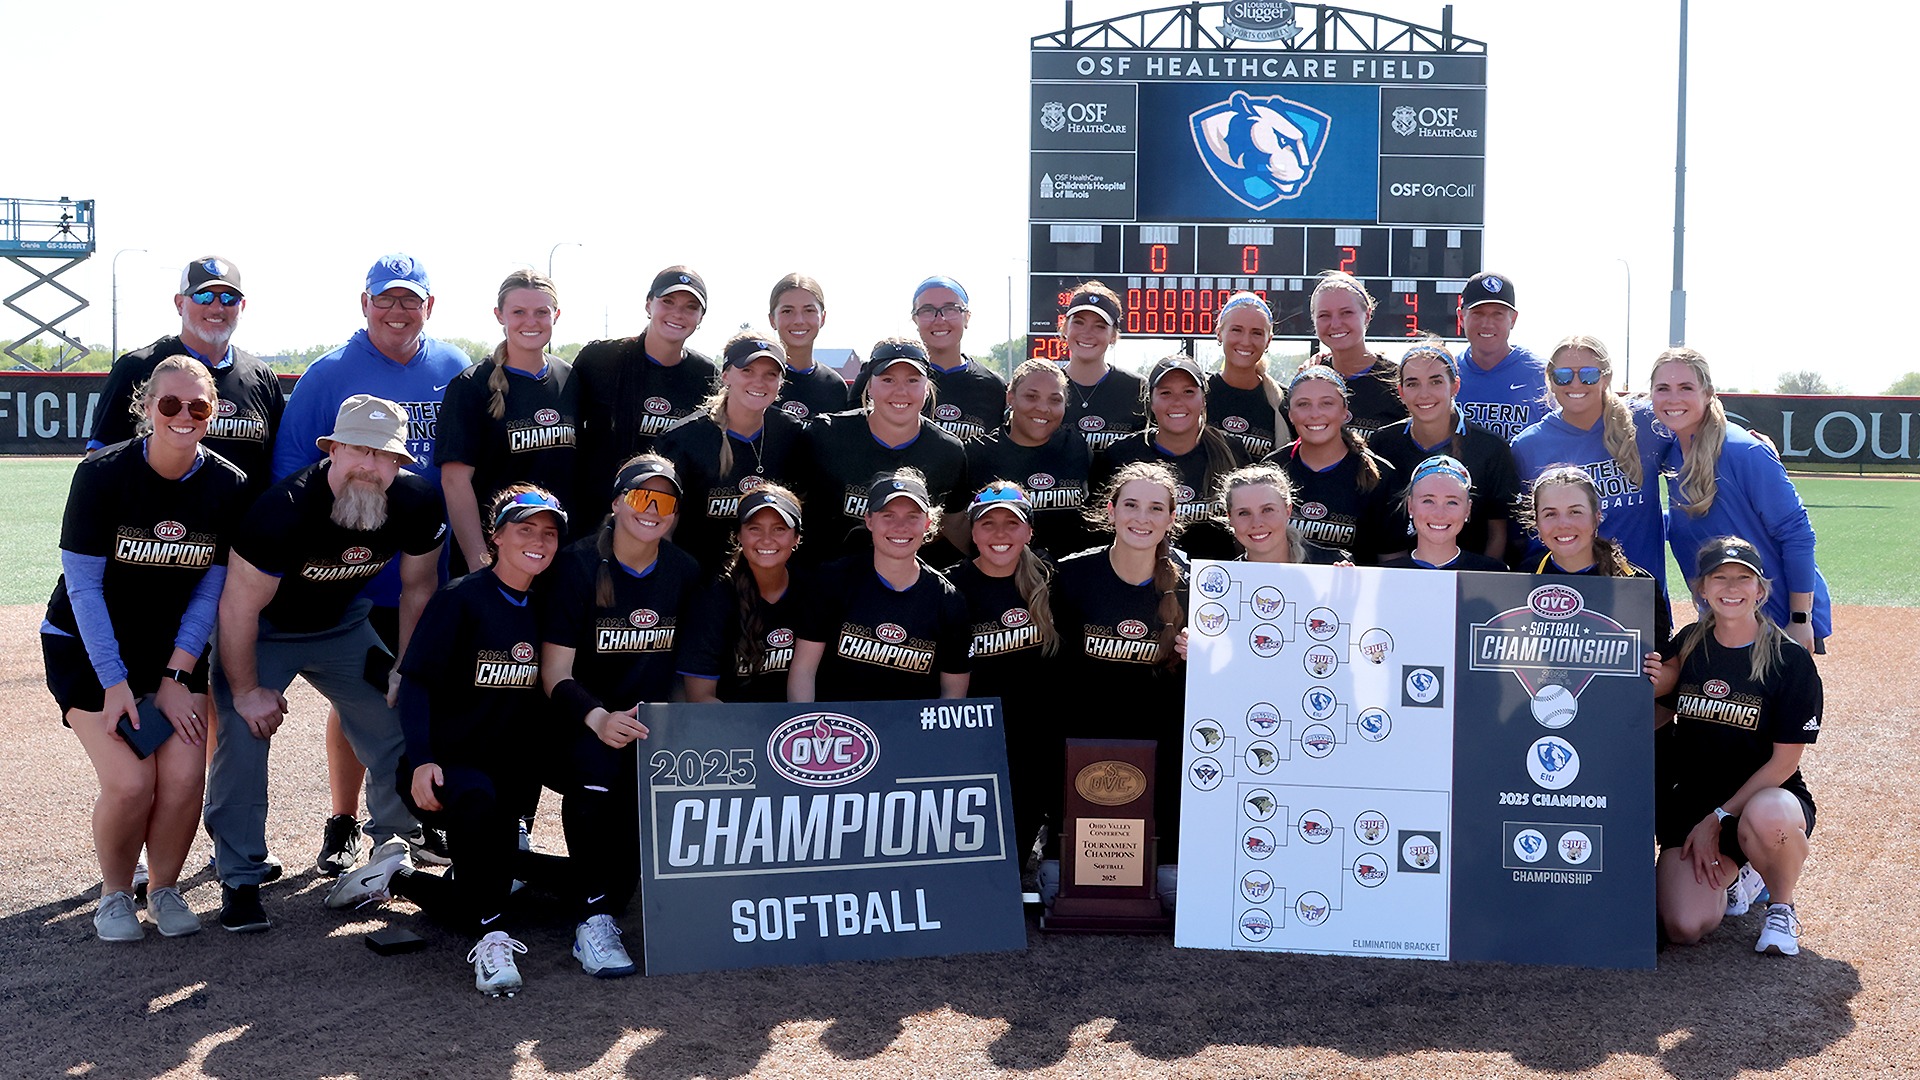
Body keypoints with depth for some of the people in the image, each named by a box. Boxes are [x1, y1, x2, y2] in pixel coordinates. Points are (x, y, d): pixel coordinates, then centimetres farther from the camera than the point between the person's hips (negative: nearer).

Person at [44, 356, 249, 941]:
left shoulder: (227, 487, -9)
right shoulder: (103, 474, -16)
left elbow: (209, 592, -3)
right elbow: (84, 587, -13)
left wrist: (175, 678, -9)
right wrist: (114, 683, -17)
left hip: (176, 647, 3)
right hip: (87, 646, -2)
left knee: (184, 776, -15)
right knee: (130, 781, -18)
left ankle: (164, 888, 12)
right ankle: (114, 893, 9)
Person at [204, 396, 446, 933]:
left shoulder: (417, 504, -22)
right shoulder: (285, 508, -36)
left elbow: (418, 588, -3)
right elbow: (240, 608, -25)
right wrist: (247, 691, -18)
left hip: (342, 623, 4)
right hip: (262, 628, -4)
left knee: (399, 724, 0)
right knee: (243, 734, -17)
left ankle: (395, 844, 24)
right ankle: (240, 880, -2)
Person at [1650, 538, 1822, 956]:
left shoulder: (1792, 662, -7)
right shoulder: (1688, 646, 6)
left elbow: (1784, 761, -9)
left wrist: (1718, 818, -14)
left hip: (1763, 795, -3)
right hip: (1690, 800, 3)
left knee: (1766, 819, -42)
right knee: (1684, 927, -18)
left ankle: (1782, 908, -7)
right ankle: (1728, 875, 19)